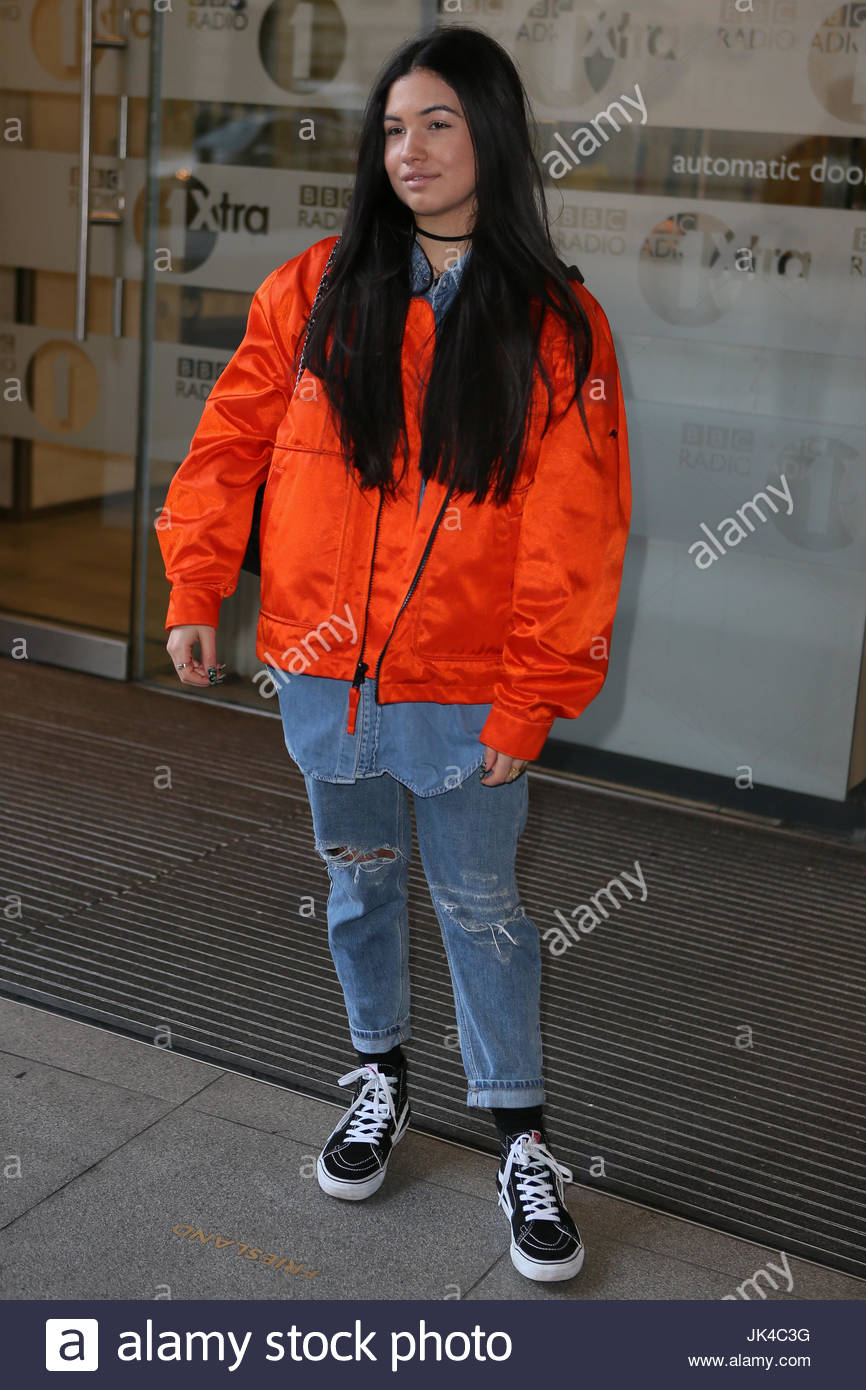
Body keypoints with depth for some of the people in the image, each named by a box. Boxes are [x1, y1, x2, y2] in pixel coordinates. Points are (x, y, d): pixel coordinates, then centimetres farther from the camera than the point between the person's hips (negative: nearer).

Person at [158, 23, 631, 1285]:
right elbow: (232, 440, 5)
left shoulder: (556, 326, -7)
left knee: (481, 906, 9)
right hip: (327, 673, 3)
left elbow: (574, 533, -9)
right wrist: (196, 589, -1)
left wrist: (532, 698, -11)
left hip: (468, 692, -2)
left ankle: (522, 1139, 25)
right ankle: (381, 1077, 40)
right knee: (361, 886, 18)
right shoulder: (317, 291, 0)